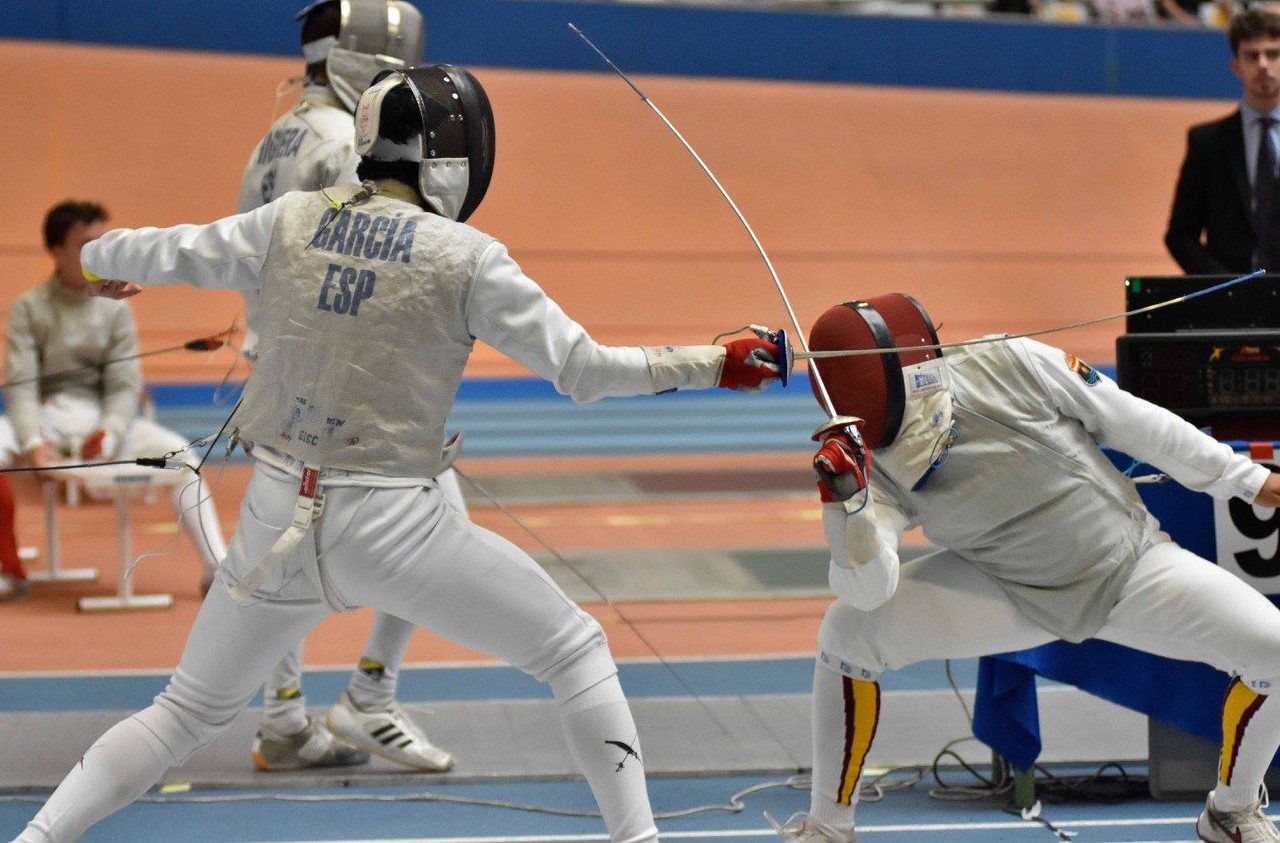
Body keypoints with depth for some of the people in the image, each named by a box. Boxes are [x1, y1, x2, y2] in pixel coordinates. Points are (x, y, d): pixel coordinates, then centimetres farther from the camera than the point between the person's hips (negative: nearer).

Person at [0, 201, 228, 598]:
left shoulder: (115, 309, 3)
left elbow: (124, 385, -2)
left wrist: (109, 435, -21)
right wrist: (32, 442, -25)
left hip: (102, 415, 1)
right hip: (44, 417, -1)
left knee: (180, 454, -21)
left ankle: (217, 569, -19)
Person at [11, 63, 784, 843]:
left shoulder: (292, 221, 2)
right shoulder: (466, 257, -10)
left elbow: (164, 256, 15)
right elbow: (586, 369, -10)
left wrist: (96, 256, 37)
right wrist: (718, 365, -2)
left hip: (280, 520, 5)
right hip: (391, 526, -4)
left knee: (187, 718, 23)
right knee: (578, 651, 12)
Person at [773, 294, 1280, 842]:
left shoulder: (1008, 365, -24)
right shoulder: (877, 467, -18)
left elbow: (1131, 420, -12)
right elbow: (869, 587, -30)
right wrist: (844, 496, -46)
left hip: (1129, 564, -1)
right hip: (1010, 591, 1)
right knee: (847, 632, -18)